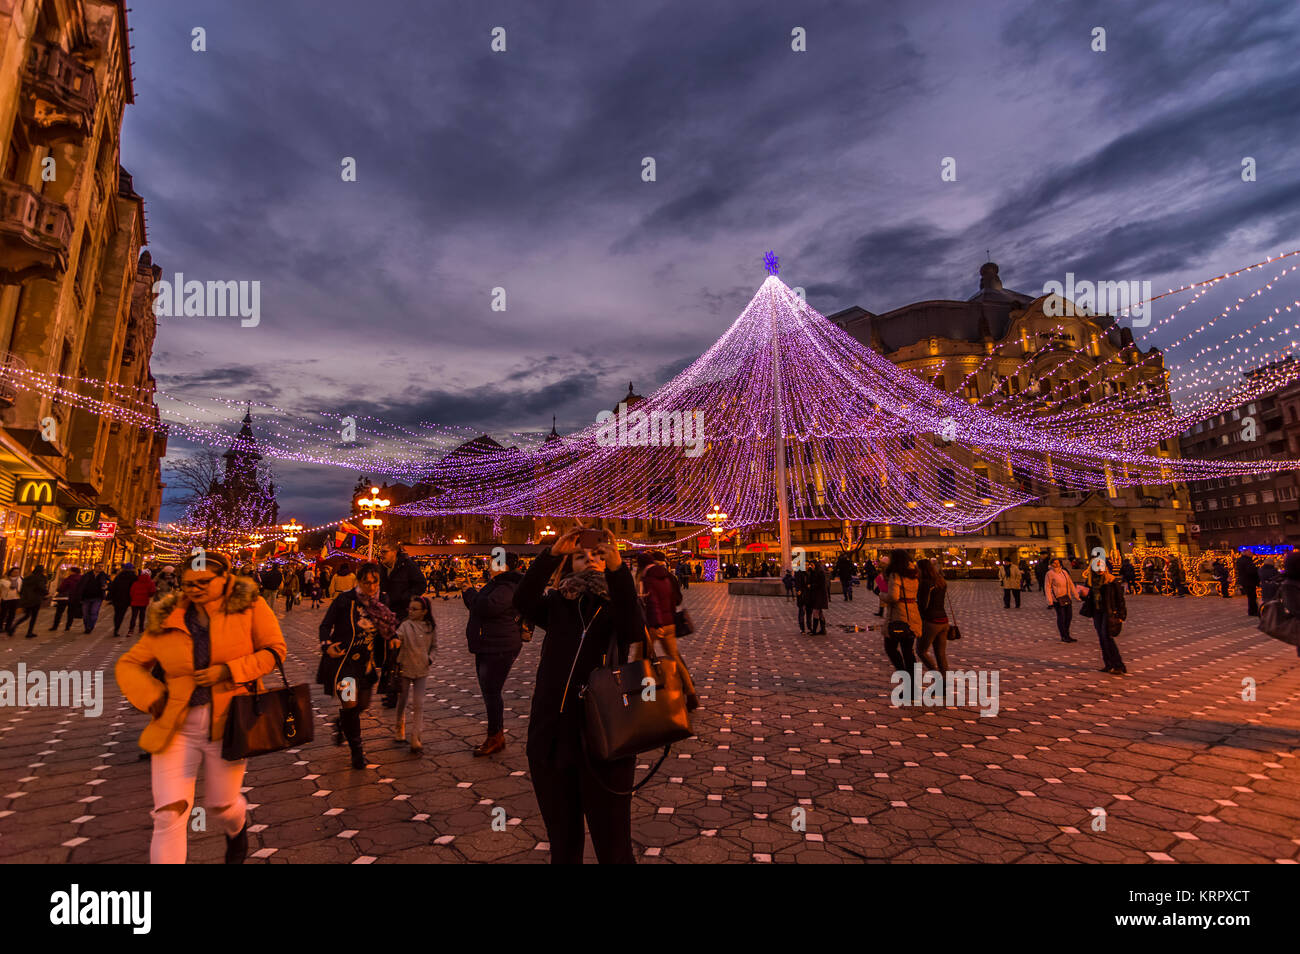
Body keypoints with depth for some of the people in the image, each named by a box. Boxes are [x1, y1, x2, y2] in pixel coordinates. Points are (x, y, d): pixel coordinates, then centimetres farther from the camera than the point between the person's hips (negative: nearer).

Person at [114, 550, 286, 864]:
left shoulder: (249, 605, -6)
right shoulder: (167, 620, 2)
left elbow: (274, 650, -6)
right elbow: (127, 664, 12)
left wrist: (228, 670, -17)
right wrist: (151, 696, -5)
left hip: (228, 721, -1)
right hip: (176, 726, 2)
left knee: (222, 806, 15)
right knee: (169, 813, -5)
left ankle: (236, 830, 50)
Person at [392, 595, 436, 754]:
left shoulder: (431, 627, -2)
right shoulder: (406, 625, -10)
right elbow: (398, 635, -29)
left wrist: (430, 658, -4)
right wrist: (395, 639, -51)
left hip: (422, 670, 1)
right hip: (405, 668, -1)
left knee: (418, 704, -3)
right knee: (403, 700, 16)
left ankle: (414, 737, 2)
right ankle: (400, 726, 42)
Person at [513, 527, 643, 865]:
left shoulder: (616, 605, -2)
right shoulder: (556, 605, 2)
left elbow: (634, 630, -24)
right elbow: (523, 601, -17)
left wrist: (617, 568, -35)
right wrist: (552, 554, -28)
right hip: (551, 738, 3)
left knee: (611, 845, 10)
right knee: (563, 842, 22)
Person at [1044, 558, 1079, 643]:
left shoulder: (1064, 572, 11)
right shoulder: (1050, 573, -6)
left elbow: (1070, 584, 17)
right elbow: (1047, 587, -8)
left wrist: (1076, 595, 11)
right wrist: (1050, 601, -14)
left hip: (1067, 597, 6)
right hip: (1057, 598, -6)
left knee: (1069, 616, 9)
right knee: (1061, 617, -4)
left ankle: (1067, 635, 24)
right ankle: (1063, 637, 6)